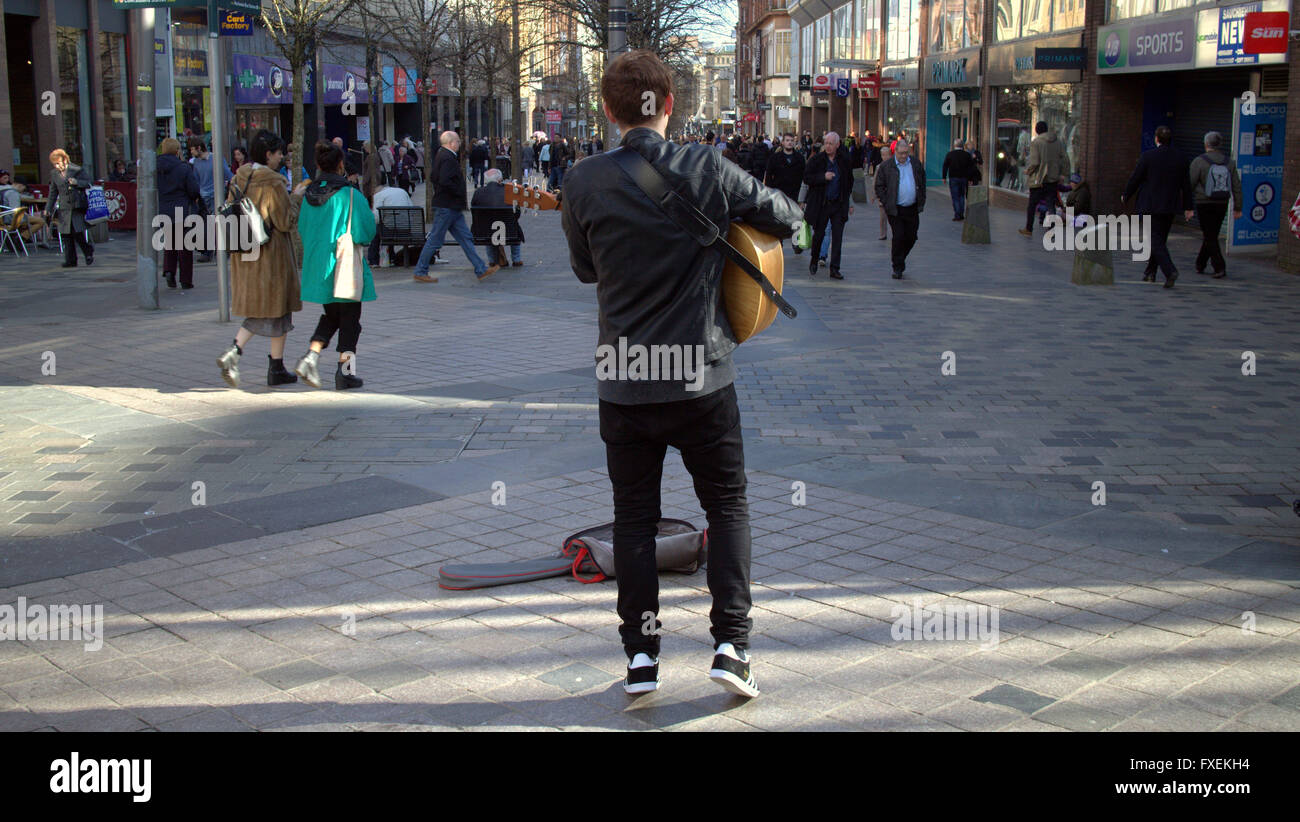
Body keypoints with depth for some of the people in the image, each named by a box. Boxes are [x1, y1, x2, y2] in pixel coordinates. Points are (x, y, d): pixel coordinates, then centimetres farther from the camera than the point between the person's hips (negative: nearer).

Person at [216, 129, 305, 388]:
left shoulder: (238, 179, 5)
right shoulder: (273, 183, -16)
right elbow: (286, 222, -13)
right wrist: (296, 197, 0)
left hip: (244, 254, 7)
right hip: (272, 255, -6)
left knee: (257, 310, 16)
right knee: (277, 309, 6)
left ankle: (233, 351, -5)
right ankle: (276, 369, 13)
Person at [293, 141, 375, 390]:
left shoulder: (309, 195, 2)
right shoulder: (351, 196, -15)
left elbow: (302, 229, 9)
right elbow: (365, 232, -15)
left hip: (317, 265, 5)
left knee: (330, 316, 21)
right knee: (349, 318, 7)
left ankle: (310, 356, 3)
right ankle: (345, 372, 9)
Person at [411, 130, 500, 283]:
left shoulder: (441, 156, 14)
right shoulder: (448, 158, -17)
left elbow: (432, 177, 21)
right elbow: (445, 181, -27)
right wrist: (459, 192, -15)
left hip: (452, 207, 10)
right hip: (447, 207, -10)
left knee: (465, 238, 8)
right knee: (435, 240, -2)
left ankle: (481, 270, 9)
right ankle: (420, 272, 7)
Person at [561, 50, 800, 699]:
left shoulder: (585, 181, -5)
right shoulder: (707, 171, -8)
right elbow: (787, 218, 4)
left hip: (624, 383, 1)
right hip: (702, 377, -1)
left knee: (634, 517, 13)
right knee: (727, 505, 14)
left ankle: (640, 652, 16)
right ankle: (731, 643, 8)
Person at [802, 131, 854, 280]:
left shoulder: (844, 160, 3)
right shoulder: (816, 160, -5)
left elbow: (849, 181, 13)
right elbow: (806, 177, -6)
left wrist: (849, 202, 11)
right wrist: (823, 177, -19)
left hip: (839, 204, 1)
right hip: (821, 204, -1)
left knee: (837, 236, -2)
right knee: (819, 234, 7)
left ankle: (834, 269, 2)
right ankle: (814, 261, 31)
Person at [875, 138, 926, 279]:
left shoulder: (916, 164, 7)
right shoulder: (886, 166, -3)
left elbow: (922, 184, 16)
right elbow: (879, 186, 0)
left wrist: (921, 203, 8)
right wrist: (886, 204, -7)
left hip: (912, 209, 4)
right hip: (895, 209, -4)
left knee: (911, 237, 7)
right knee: (898, 237, -7)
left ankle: (899, 259, 31)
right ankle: (898, 268, 2)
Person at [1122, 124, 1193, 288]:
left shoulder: (1148, 156, -11)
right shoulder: (1180, 158, 4)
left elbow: (1135, 179, -6)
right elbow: (1186, 184, 7)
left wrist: (1125, 196, 11)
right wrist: (1188, 207, 14)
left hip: (1152, 205, -5)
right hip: (1170, 207, 5)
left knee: (1156, 240, -7)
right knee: (1159, 239, 16)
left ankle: (1170, 270, -25)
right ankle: (1150, 273, 25)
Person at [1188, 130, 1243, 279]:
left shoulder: (1199, 161, -9)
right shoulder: (1229, 162, 5)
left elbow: (1189, 184, -10)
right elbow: (1237, 187, 5)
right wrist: (1237, 208, 10)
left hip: (1204, 204, -5)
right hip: (1222, 205, 5)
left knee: (1210, 237, -2)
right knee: (1211, 235, 17)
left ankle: (1220, 268, -13)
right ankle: (1200, 265, 28)